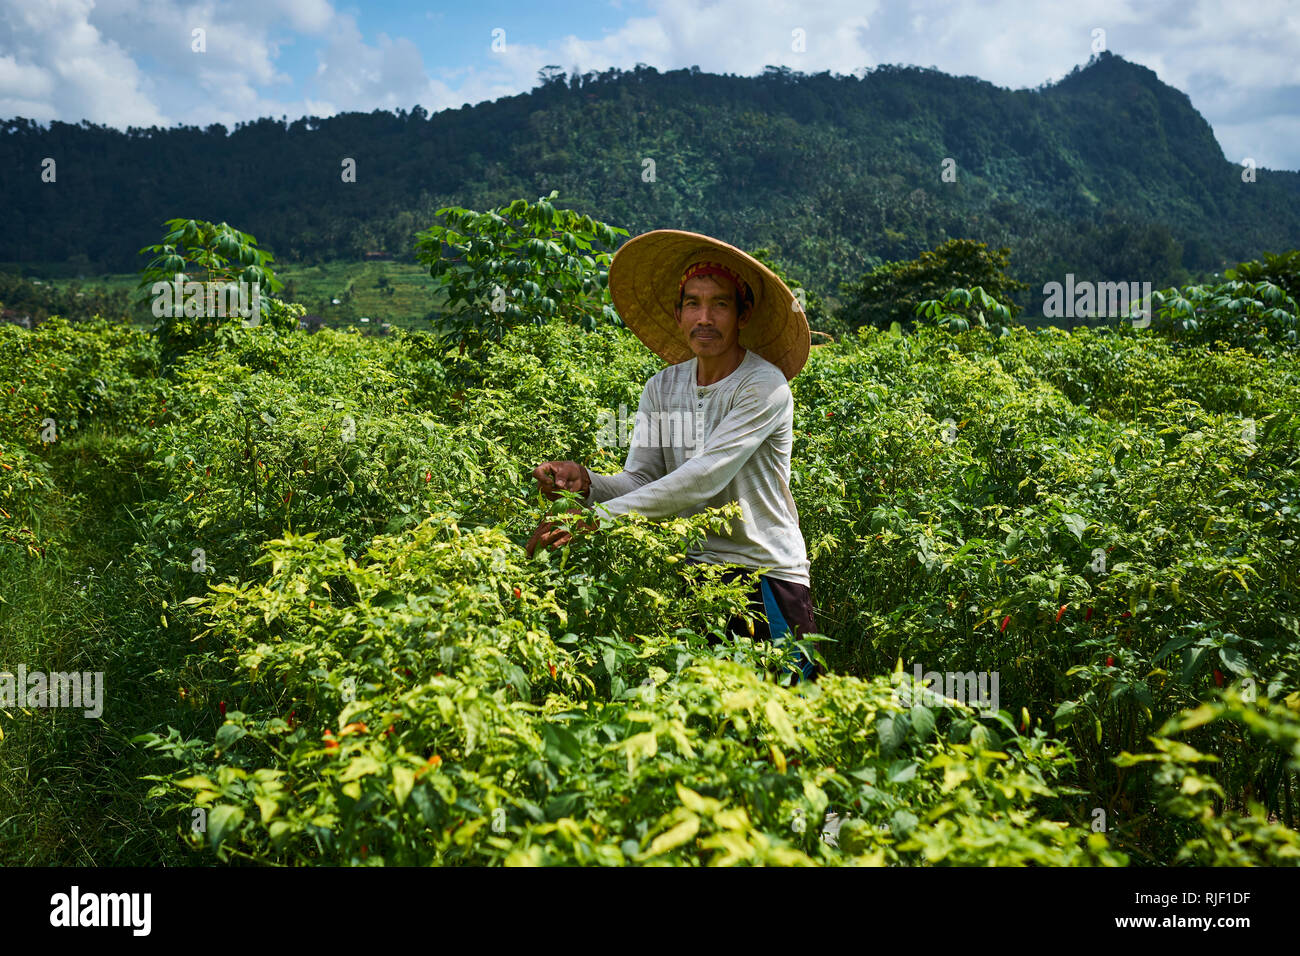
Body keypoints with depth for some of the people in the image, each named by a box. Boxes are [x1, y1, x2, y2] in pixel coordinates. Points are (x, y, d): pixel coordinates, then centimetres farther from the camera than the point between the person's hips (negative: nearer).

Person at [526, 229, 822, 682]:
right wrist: (586, 483, -23)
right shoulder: (661, 389, 6)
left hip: (767, 576, -4)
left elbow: (702, 480, -24)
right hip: (692, 571, 5)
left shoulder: (763, 386, -15)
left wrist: (596, 518, -28)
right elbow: (640, 480, -1)